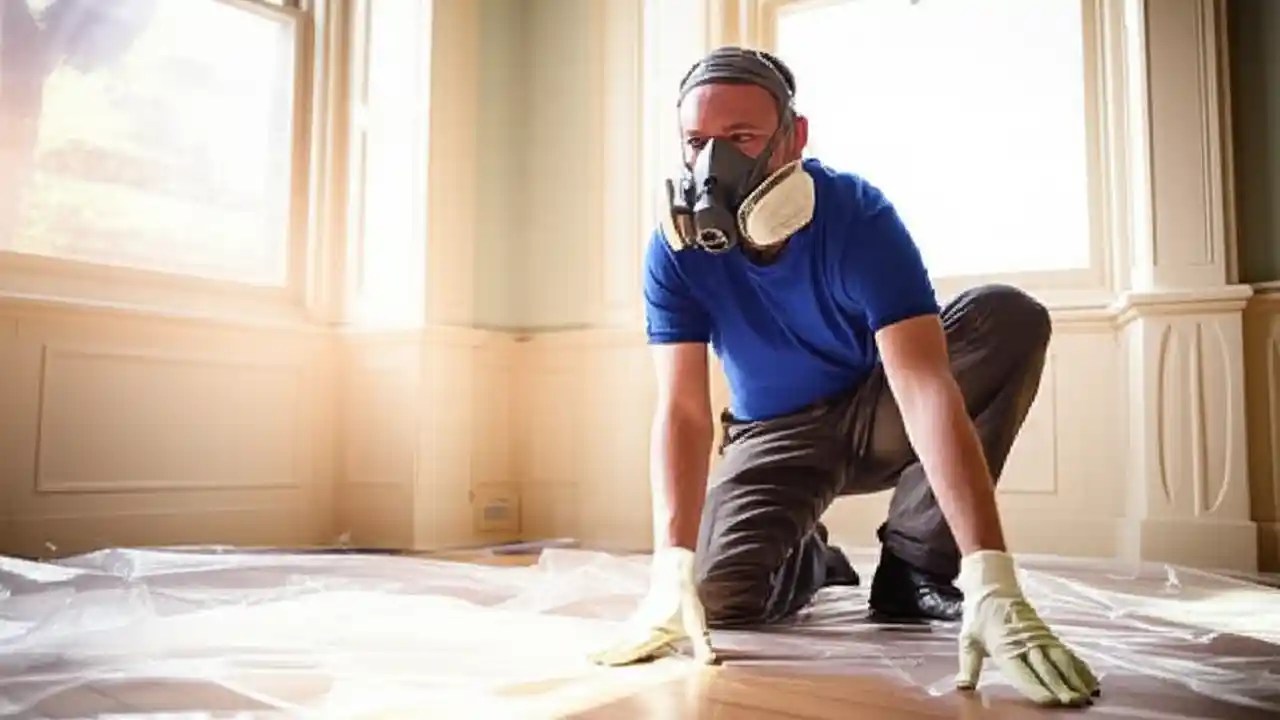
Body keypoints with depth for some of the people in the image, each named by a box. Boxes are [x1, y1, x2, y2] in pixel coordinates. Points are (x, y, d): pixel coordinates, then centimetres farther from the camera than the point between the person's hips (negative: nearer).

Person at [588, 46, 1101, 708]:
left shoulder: (859, 216, -27)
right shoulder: (678, 247, -19)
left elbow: (924, 387, -38)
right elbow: (683, 409, -24)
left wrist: (992, 582, -47)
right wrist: (672, 572, -38)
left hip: (877, 412, 0)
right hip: (774, 434, 1)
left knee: (1010, 319, -28)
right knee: (720, 594, -25)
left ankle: (914, 564, -15)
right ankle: (806, 560, 15)